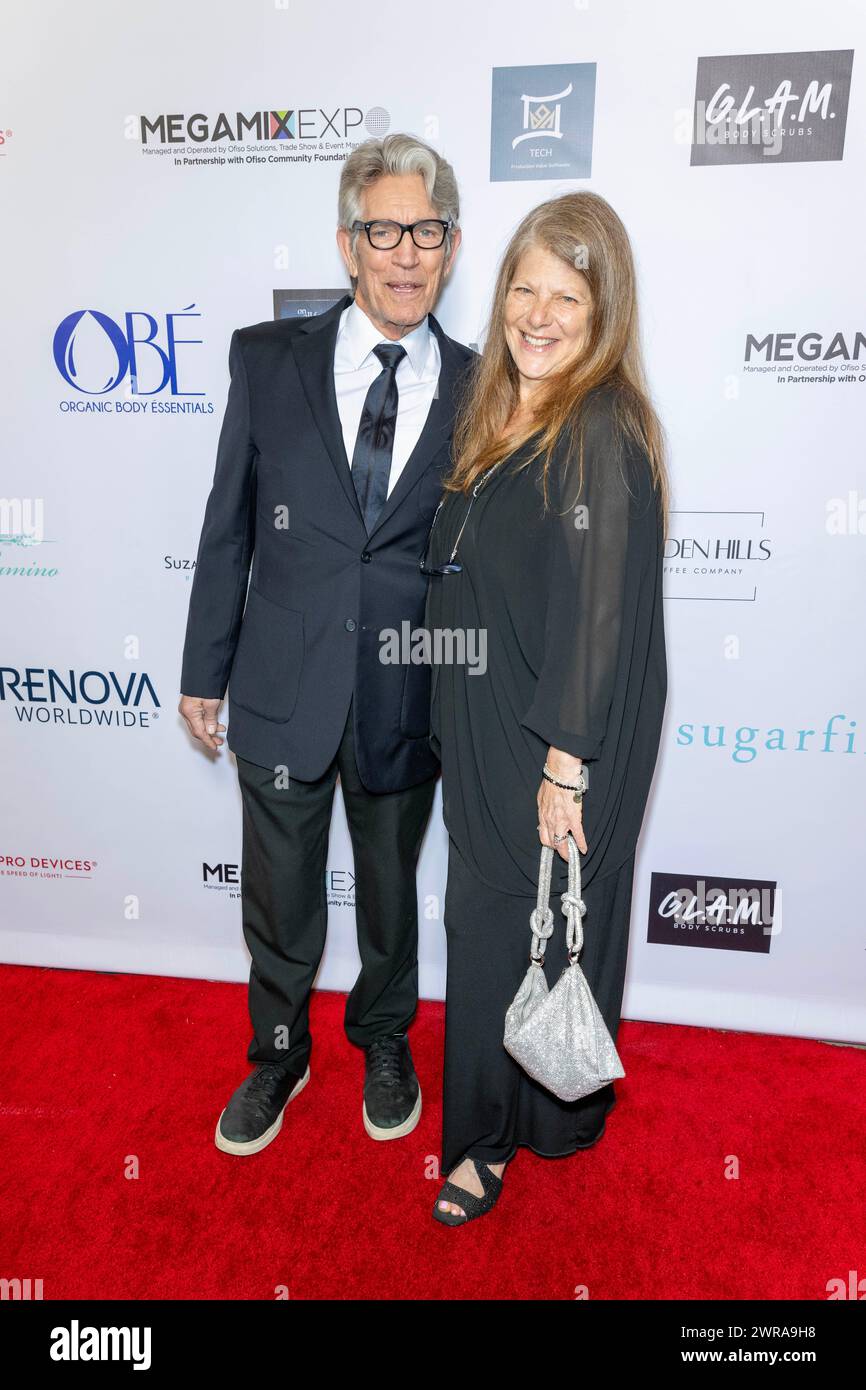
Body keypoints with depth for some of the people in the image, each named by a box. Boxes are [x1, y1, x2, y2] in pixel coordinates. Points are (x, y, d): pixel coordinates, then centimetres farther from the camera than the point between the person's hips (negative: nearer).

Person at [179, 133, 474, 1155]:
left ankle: (384, 1042, 48)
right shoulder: (267, 360, -1)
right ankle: (278, 1055, 45)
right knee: (278, 901, 16)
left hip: (406, 698, 0)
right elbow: (228, 525, 1)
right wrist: (205, 670, 2)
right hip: (283, 690, 1)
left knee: (390, 891, 20)